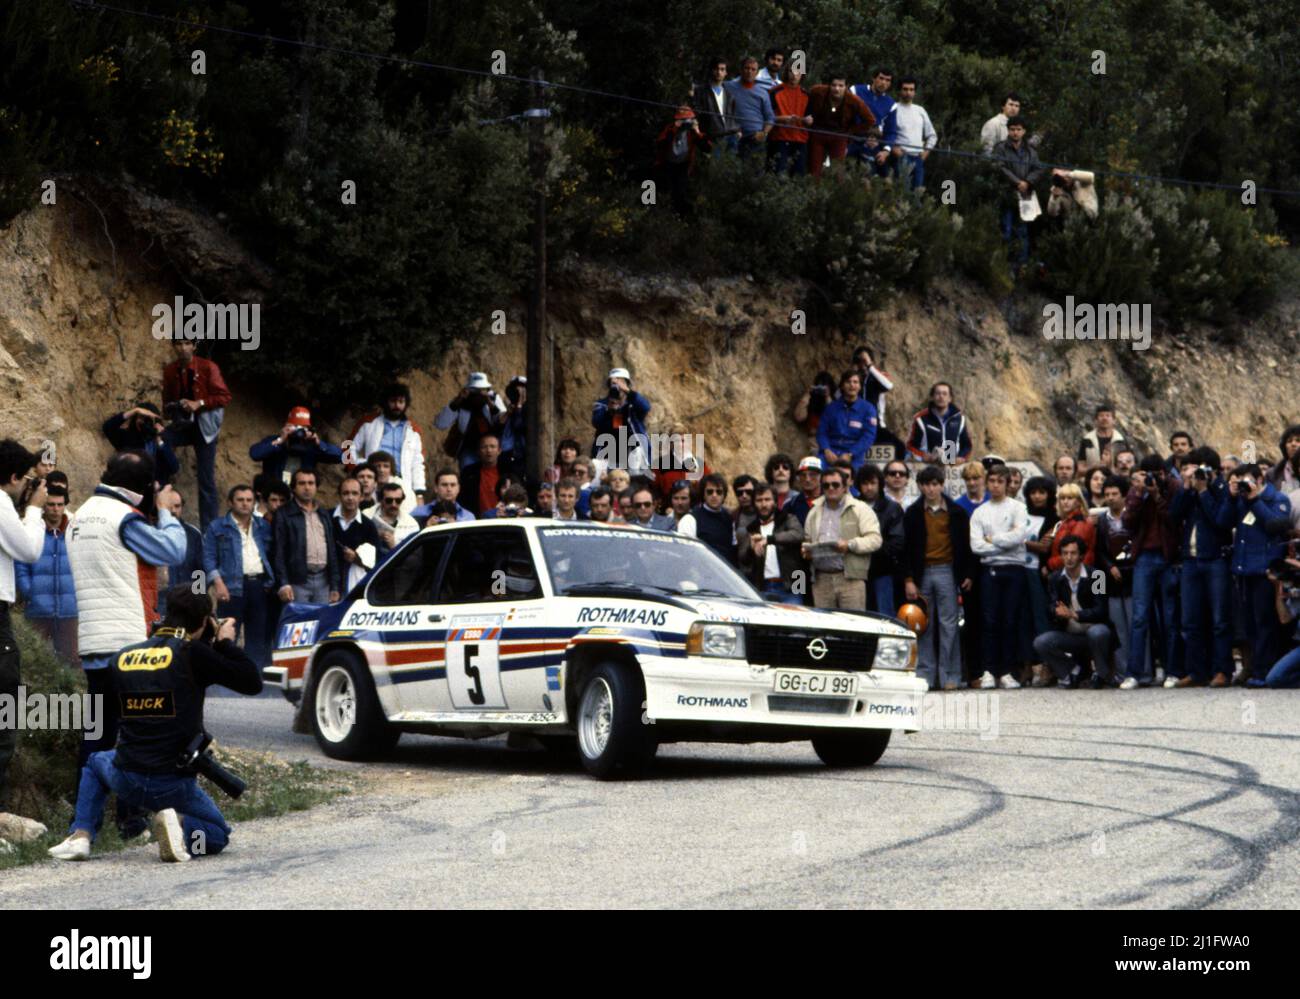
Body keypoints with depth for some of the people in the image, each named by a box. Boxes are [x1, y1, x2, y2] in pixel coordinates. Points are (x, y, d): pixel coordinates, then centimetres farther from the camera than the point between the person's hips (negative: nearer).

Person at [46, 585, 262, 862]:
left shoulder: (122, 657, 4)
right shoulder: (193, 654, -12)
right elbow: (253, 682, -9)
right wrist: (226, 643, 5)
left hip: (126, 781, 3)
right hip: (174, 784, -3)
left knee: (97, 761, 38)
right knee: (218, 834, 23)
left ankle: (80, 835, 14)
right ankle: (180, 824, -11)